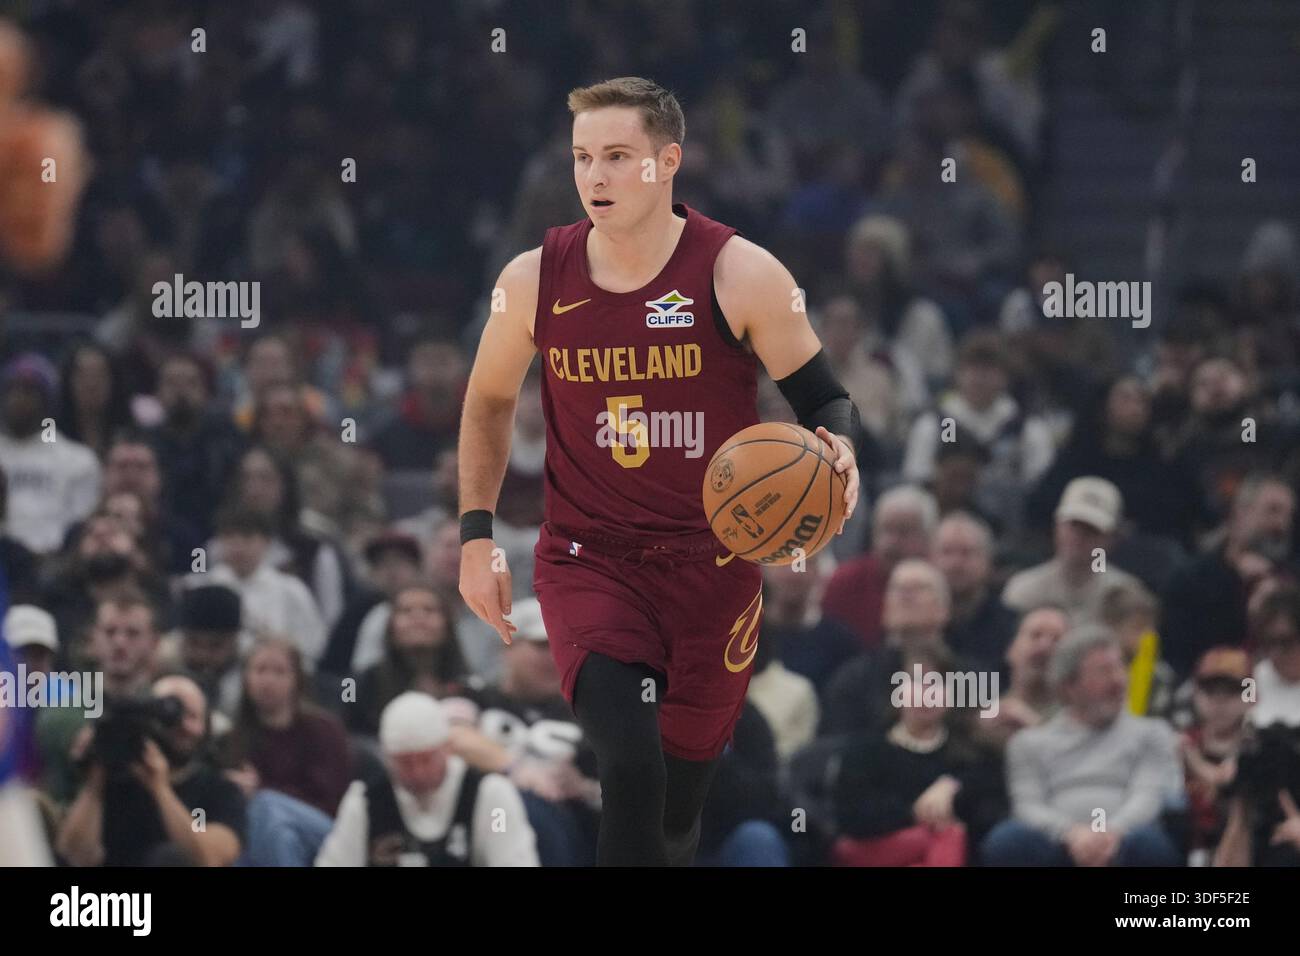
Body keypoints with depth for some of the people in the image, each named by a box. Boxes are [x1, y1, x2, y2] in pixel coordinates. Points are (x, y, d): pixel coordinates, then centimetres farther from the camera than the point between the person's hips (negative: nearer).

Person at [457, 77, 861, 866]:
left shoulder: (740, 275, -10)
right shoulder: (536, 281, -4)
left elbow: (824, 397, -3)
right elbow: (489, 402, 13)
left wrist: (839, 456, -25)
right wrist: (476, 535, 7)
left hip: (711, 569, 0)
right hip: (588, 563, 0)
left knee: (677, 811, 9)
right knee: (631, 771, -24)